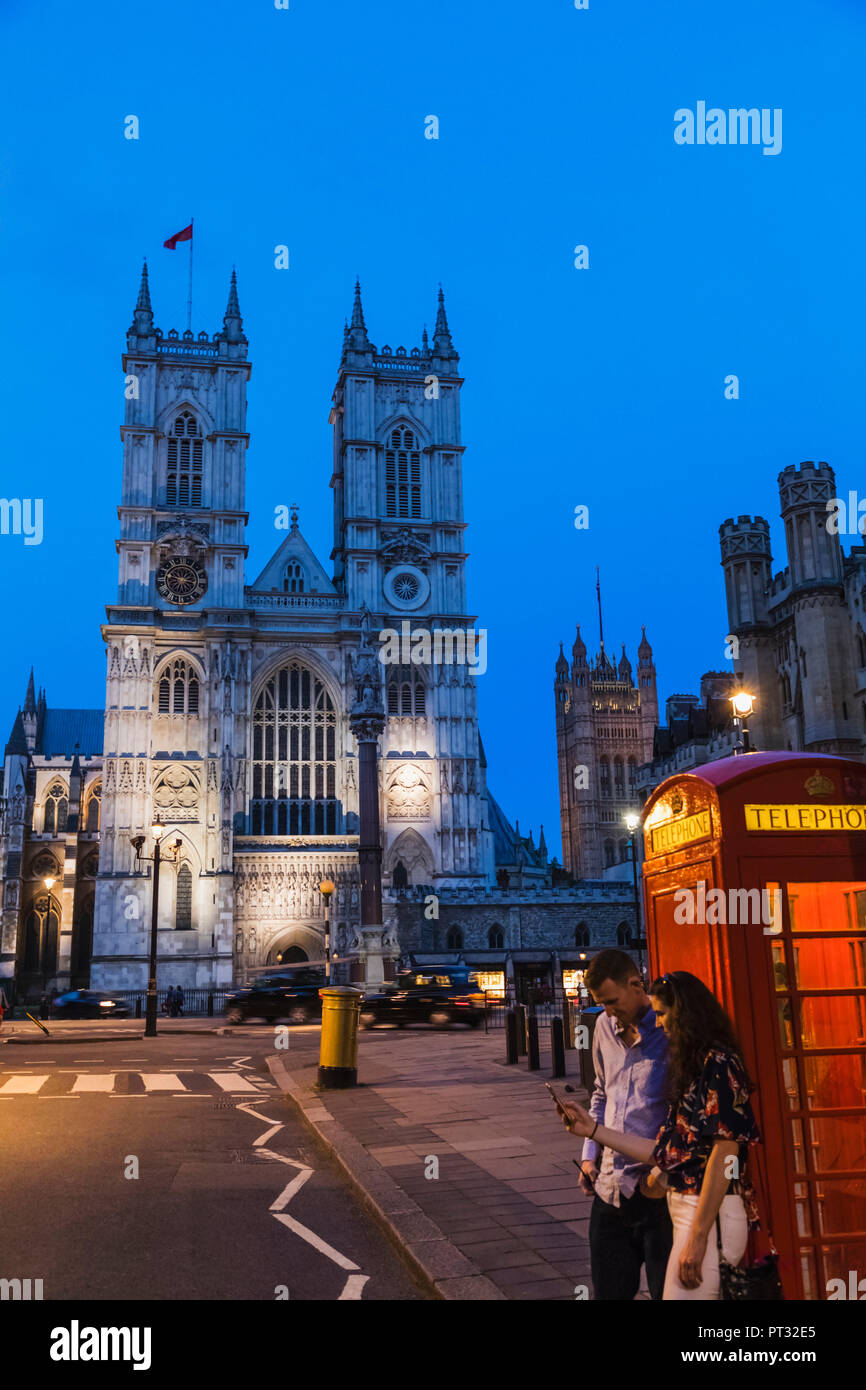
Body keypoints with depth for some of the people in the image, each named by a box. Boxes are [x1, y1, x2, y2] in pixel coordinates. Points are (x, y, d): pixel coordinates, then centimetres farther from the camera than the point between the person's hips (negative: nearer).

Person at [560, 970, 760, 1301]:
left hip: (709, 1213, -9)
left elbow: (725, 1152, -18)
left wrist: (698, 1236, -19)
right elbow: (666, 1151, 12)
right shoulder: (690, 1066, 15)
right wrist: (593, 1129, 14)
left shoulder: (719, 1064, -12)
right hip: (683, 1207, 9)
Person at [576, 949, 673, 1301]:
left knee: (667, 1291, 5)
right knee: (609, 1290, 16)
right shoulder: (605, 1026, 8)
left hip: (657, 1192, -6)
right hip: (610, 1188, 6)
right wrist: (590, 1153, 15)